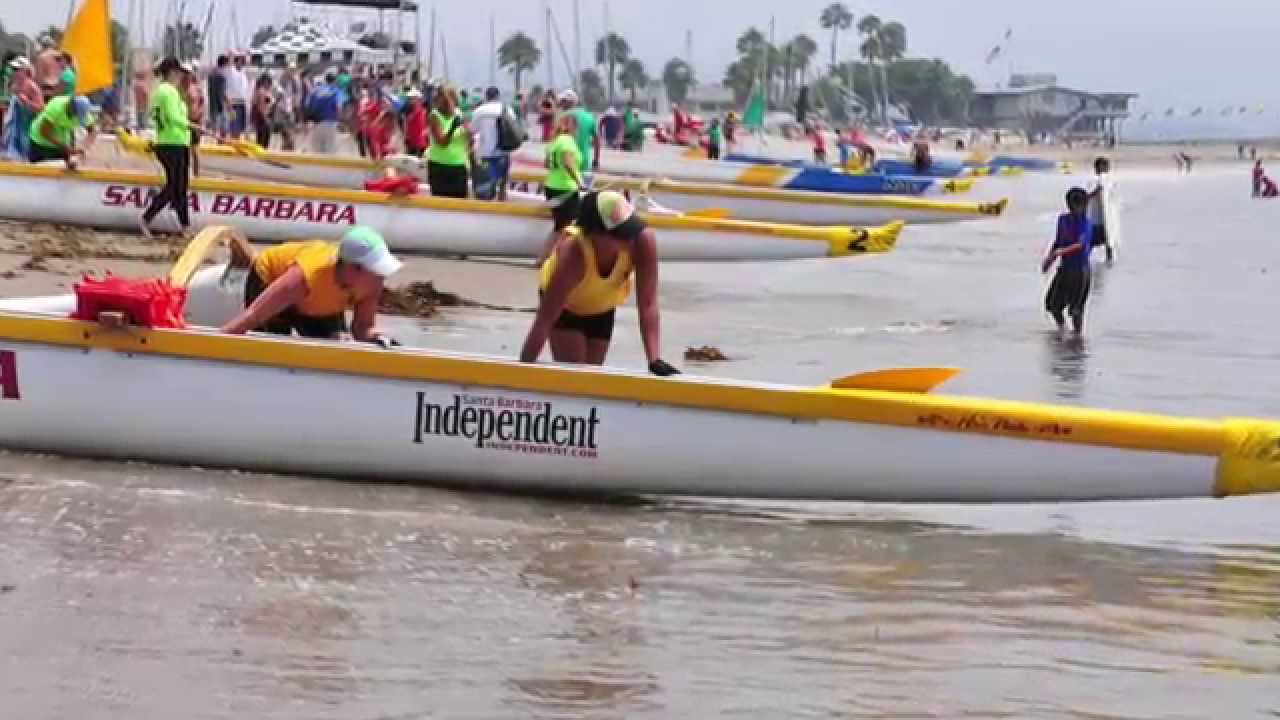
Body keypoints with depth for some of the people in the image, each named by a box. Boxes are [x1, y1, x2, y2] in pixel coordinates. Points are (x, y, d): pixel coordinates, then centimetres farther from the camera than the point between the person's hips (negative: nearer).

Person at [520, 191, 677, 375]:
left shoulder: (642, 241, -38)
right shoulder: (573, 252, -45)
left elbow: (648, 305, -35)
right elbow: (544, 320, -40)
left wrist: (655, 360, -45)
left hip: (602, 307, 3)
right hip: (566, 306, -3)